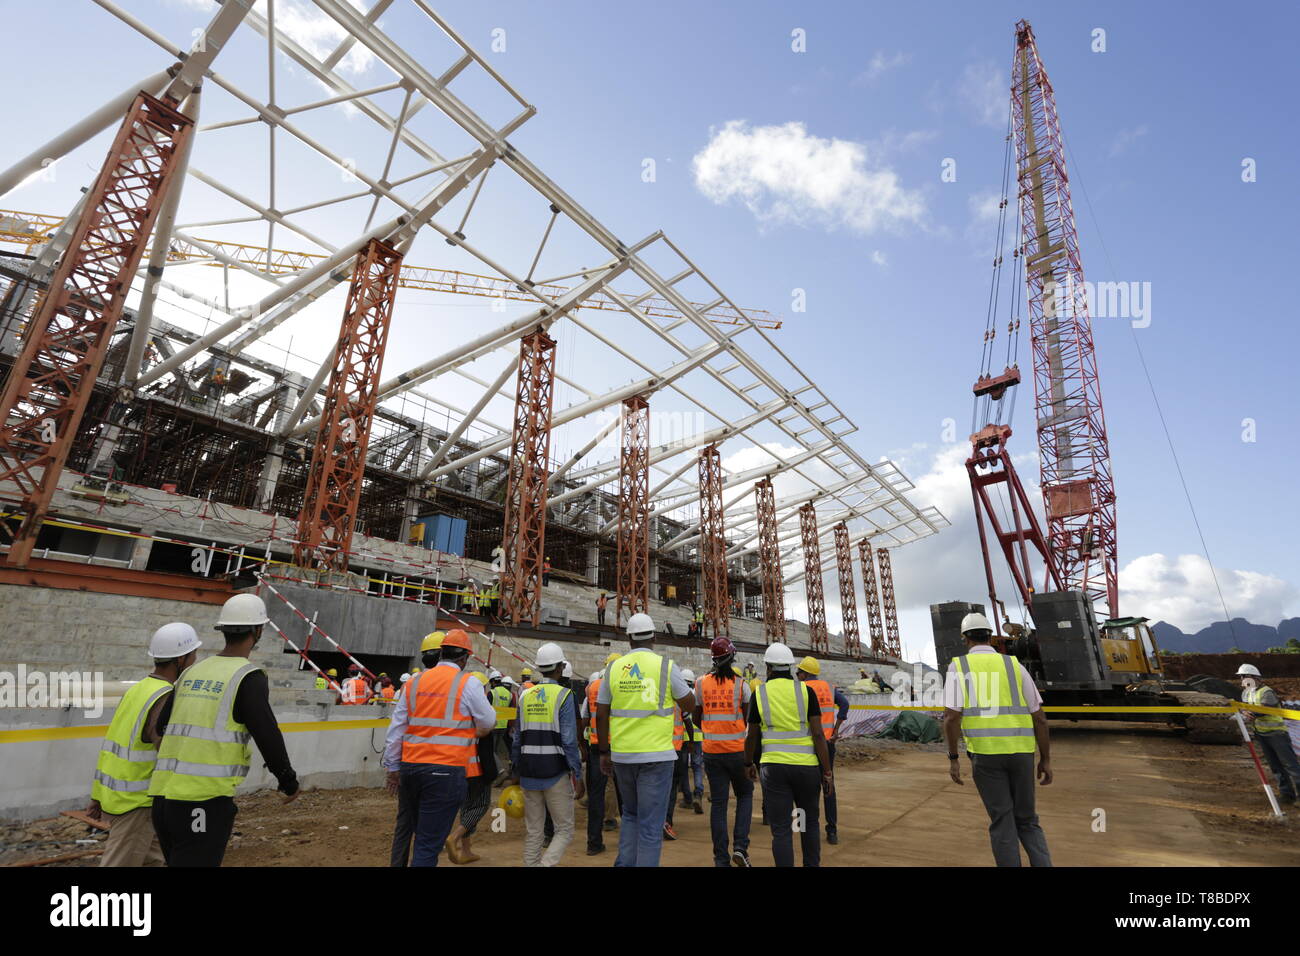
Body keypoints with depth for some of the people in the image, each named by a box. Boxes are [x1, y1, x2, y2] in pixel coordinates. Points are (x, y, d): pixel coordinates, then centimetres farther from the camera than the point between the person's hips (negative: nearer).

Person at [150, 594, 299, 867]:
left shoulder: (192, 672, 11)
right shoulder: (249, 677, -10)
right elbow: (268, 738, -11)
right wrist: (289, 782, 4)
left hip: (163, 795, 8)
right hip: (205, 802, -8)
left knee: (181, 860, 22)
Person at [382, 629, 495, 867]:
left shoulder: (414, 681, 6)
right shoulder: (468, 683, -8)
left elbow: (395, 729, 9)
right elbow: (488, 723, 0)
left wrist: (392, 767, 18)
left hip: (410, 767, 6)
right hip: (446, 770, -5)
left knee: (424, 833, 26)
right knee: (430, 843, 2)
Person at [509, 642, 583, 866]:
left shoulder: (525, 696, 5)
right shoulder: (563, 695, -9)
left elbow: (517, 739, 9)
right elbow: (569, 740, -13)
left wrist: (517, 771, 19)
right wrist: (577, 776, -8)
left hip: (529, 772, 5)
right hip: (556, 772, -5)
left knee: (533, 832, 16)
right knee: (564, 830, 7)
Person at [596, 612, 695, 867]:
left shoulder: (614, 668, 1)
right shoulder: (665, 666, -7)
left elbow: (601, 715, 4)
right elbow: (689, 705, 0)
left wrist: (604, 753, 14)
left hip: (622, 755, 4)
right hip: (656, 755, -3)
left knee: (631, 814, 24)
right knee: (651, 824, 6)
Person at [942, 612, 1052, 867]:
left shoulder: (958, 667, 0)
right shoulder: (1015, 666, 8)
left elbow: (951, 716, -11)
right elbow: (1039, 717, 6)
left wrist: (953, 759, -3)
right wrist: (1046, 759, 15)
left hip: (984, 753, -3)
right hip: (1019, 752, 3)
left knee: (1002, 823, 9)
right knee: (1026, 821, 17)